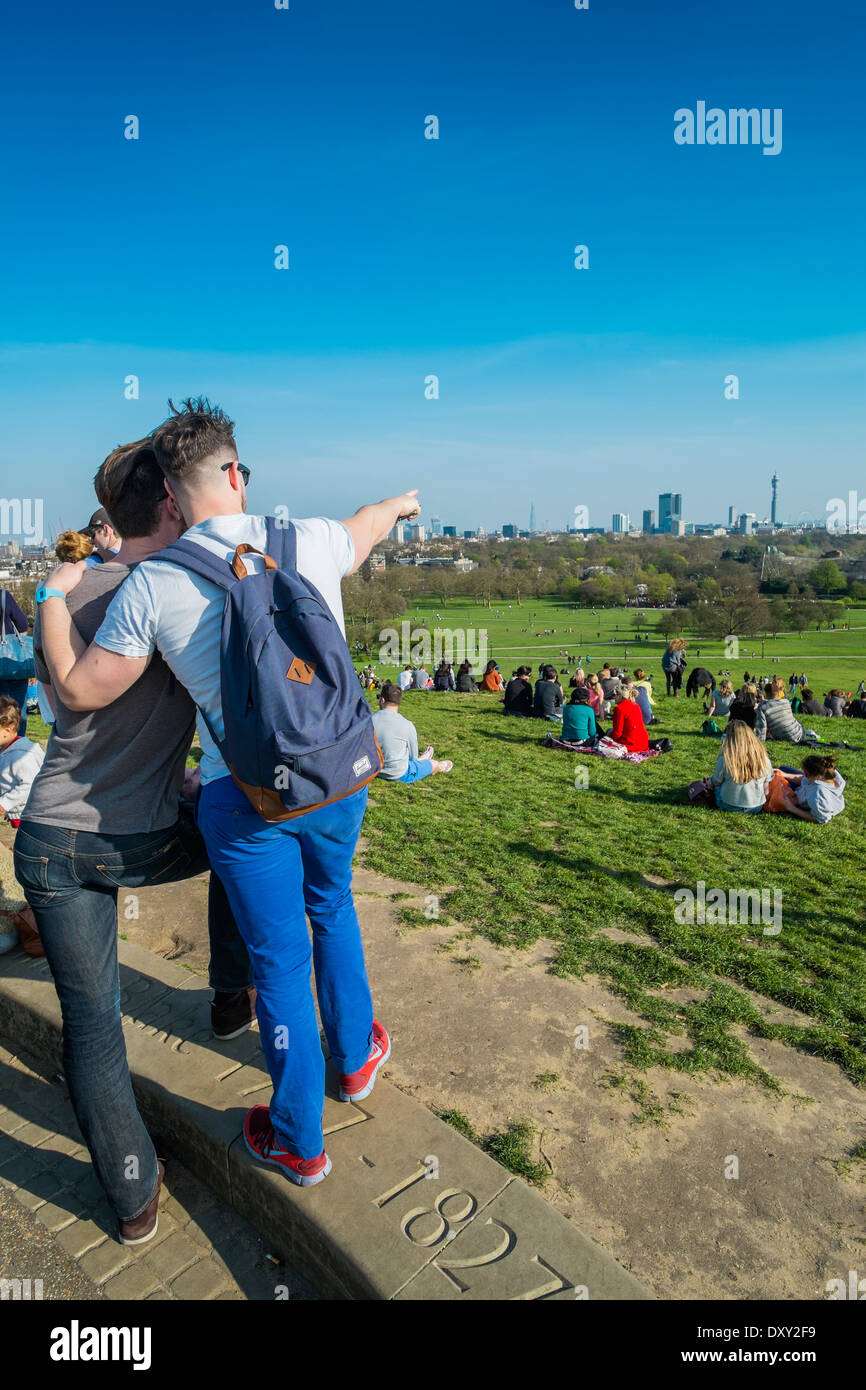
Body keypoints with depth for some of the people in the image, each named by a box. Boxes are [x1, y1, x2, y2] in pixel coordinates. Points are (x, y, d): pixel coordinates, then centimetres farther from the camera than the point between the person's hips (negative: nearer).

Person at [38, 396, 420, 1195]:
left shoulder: (153, 586, -13)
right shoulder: (312, 540, -6)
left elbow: (79, 689, -4)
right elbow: (366, 526, 19)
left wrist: (54, 599, 13)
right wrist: (398, 503, 43)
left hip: (245, 800, -3)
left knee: (279, 959, 13)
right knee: (332, 908, 29)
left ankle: (299, 1141, 33)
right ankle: (356, 1056, 49)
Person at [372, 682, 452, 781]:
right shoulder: (407, 725, -20)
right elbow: (413, 757, -7)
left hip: (375, 772, 4)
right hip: (400, 775, -4)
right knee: (434, 764, 23)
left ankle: (421, 759, 62)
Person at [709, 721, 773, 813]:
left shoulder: (724, 760, -24)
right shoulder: (764, 760, -15)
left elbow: (717, 783, -6)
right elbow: (766, 791, -3)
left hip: (729, 807, -3)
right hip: (756, 808, 3)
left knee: (712, 777, 23)